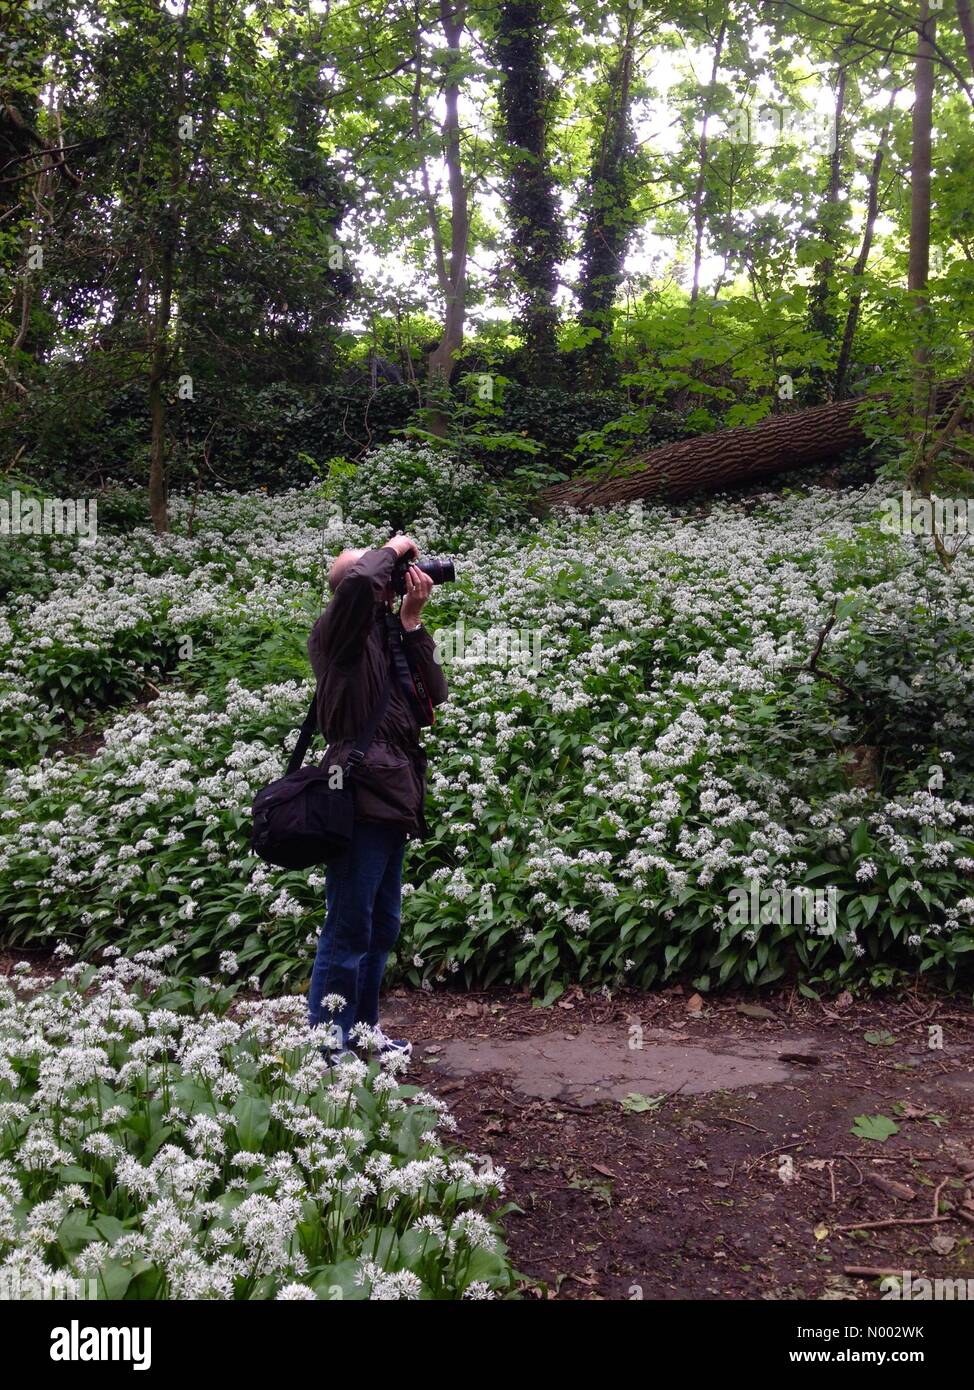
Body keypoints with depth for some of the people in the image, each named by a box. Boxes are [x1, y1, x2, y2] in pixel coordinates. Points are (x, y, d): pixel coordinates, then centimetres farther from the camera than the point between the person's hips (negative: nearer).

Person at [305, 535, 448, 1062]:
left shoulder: (390, 635, 16)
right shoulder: (339, 631, -6)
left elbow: (434, 695, 7)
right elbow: (358, 582, -28)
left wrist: (412, 621, 2)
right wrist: (393, 549, -8)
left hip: (394, 800, 9)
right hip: (360, 796, -9)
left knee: (381, 930, 18)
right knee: (348, 932, -4)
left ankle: (362, 1030, 31)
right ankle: (327, 1044, 5)